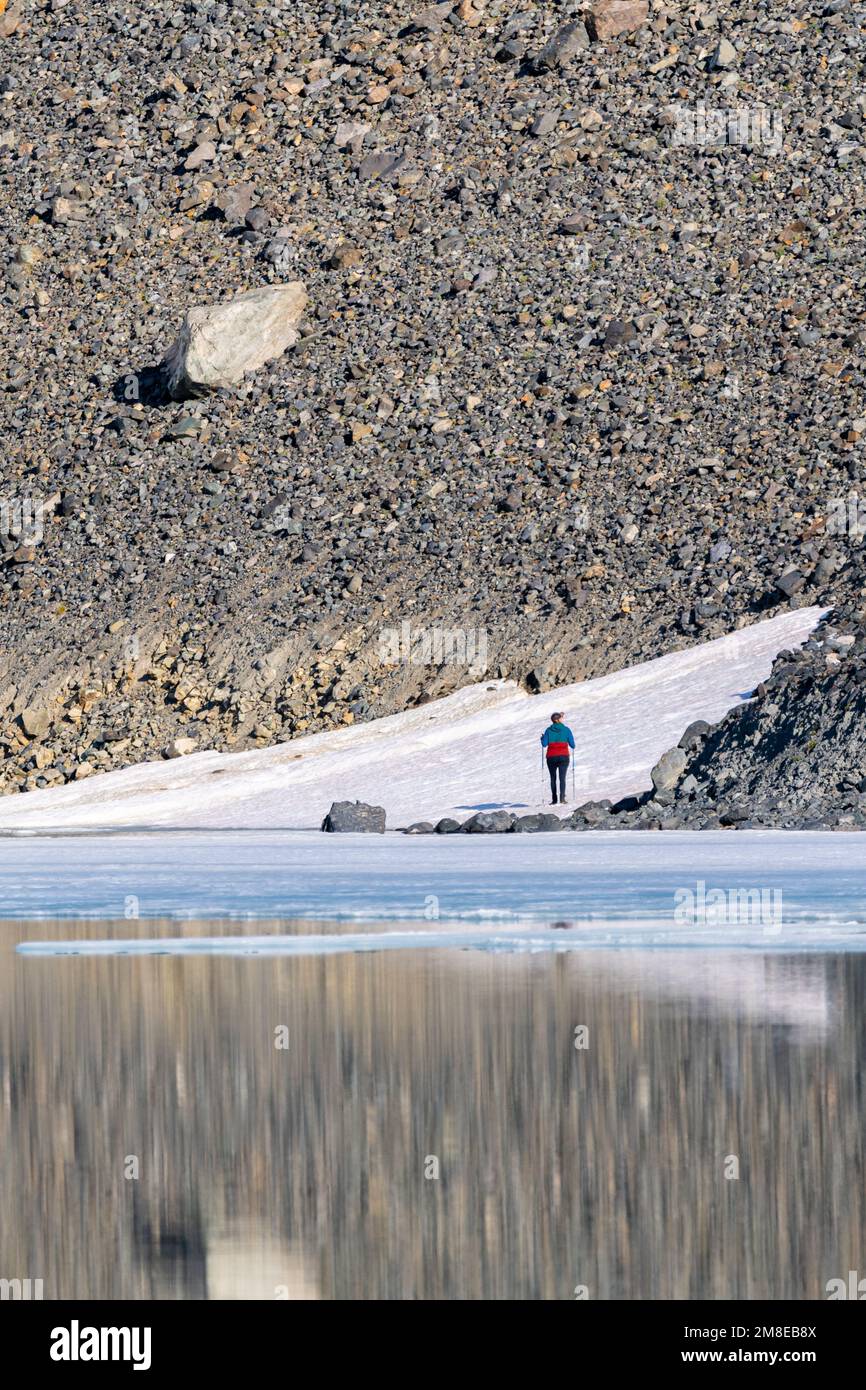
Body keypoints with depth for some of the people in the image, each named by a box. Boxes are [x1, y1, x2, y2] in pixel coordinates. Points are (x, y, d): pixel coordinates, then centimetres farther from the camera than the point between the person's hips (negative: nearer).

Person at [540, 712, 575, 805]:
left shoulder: (548, 731, 0)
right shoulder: (566, 730, -1)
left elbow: (544, 744, -1)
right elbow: (572, 745, -1)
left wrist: (542, 738, 20)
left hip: (551, 757, 1)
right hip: (564, 757, -1)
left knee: (553, 778, 13)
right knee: (562, 778, -5)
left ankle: (554, 800, 11)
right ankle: (562, 798, -21)